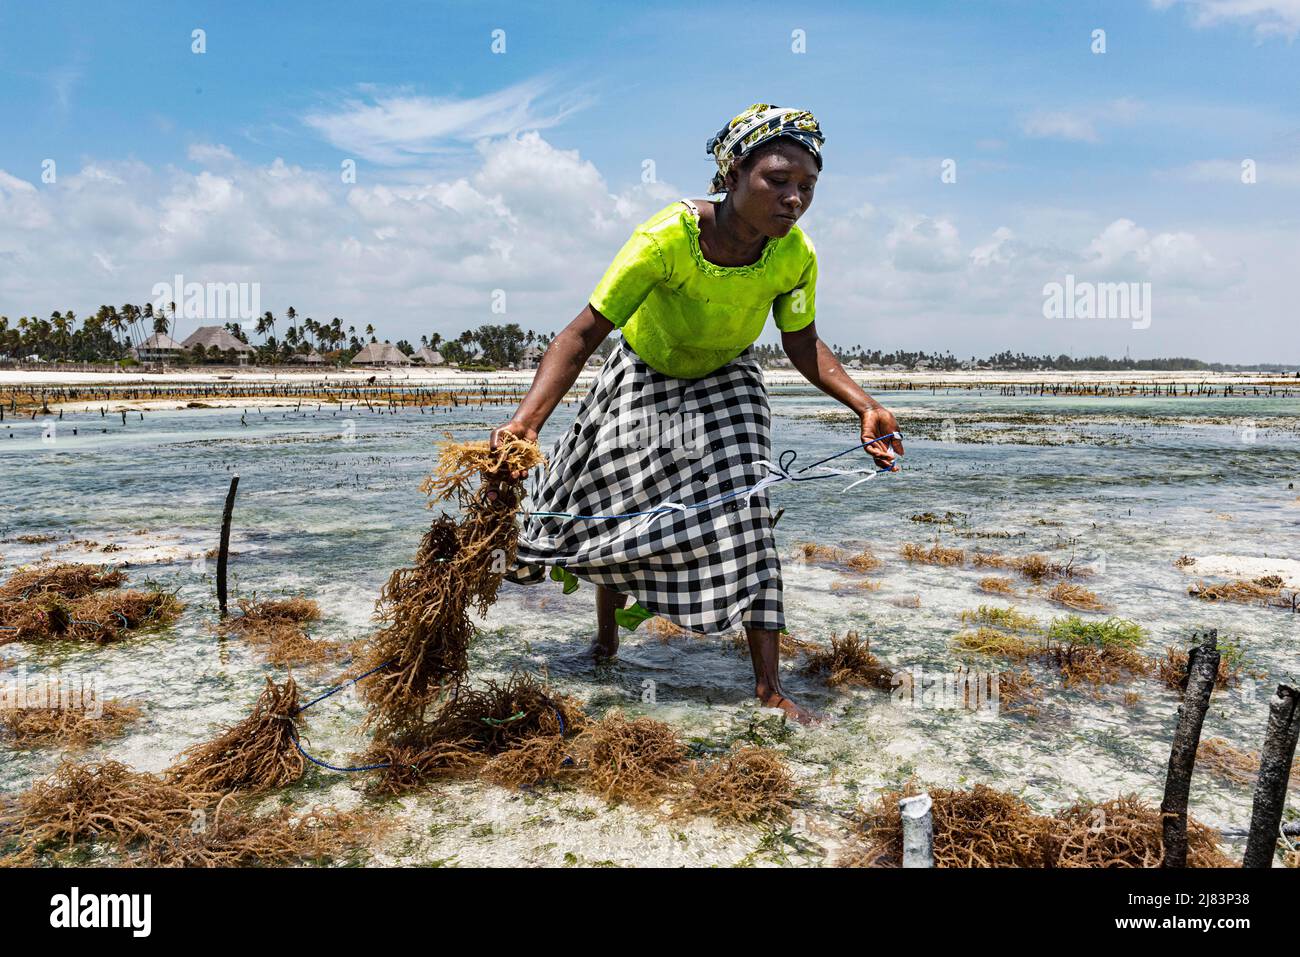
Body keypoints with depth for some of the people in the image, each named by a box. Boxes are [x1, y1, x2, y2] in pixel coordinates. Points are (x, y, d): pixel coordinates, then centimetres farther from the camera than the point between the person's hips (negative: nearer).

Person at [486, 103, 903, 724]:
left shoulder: (794, 255, -24)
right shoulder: (666, 238, -36)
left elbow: (803, 347, -7)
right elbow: (585, 332, -36)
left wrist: (864, 406, -21)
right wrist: (526, 422, -48)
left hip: (726, 382, 2)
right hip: (644, 375, -1)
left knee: (742, 510, -12)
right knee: (611, 509, 5)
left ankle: (769, 687, -4)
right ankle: (605, 637, 34)